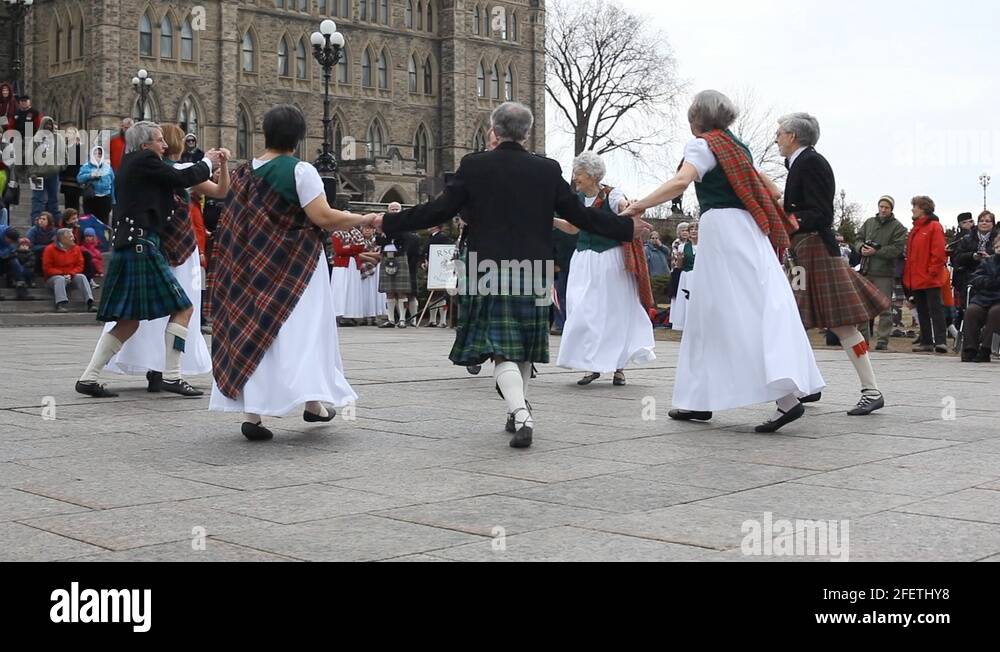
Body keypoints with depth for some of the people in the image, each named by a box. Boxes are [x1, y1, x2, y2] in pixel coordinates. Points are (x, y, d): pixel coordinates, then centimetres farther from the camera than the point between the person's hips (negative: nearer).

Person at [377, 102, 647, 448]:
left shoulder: (474, 165, -5)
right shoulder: (548, 169, 0)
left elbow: (440, 210, -6)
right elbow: (579, 214, 3)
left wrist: (389, 222, 5)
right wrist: (627, 228, 17)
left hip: (489, 273, -2)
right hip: (533, 273, 2)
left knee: (503, 351, -4)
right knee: (523, 349, 17)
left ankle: (521, 415, -24)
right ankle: (517, 412, 29)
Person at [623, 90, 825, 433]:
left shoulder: (702, 145, -4)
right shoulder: (737, 145, 20)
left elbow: (681, 182, -22)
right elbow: (767, 187, 30)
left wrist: (638, 206, -24)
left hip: (721, 228, -8)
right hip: (746, 228, 8)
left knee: (747, 312, -11)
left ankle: (787, 396, -19)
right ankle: (700, 400, 9)